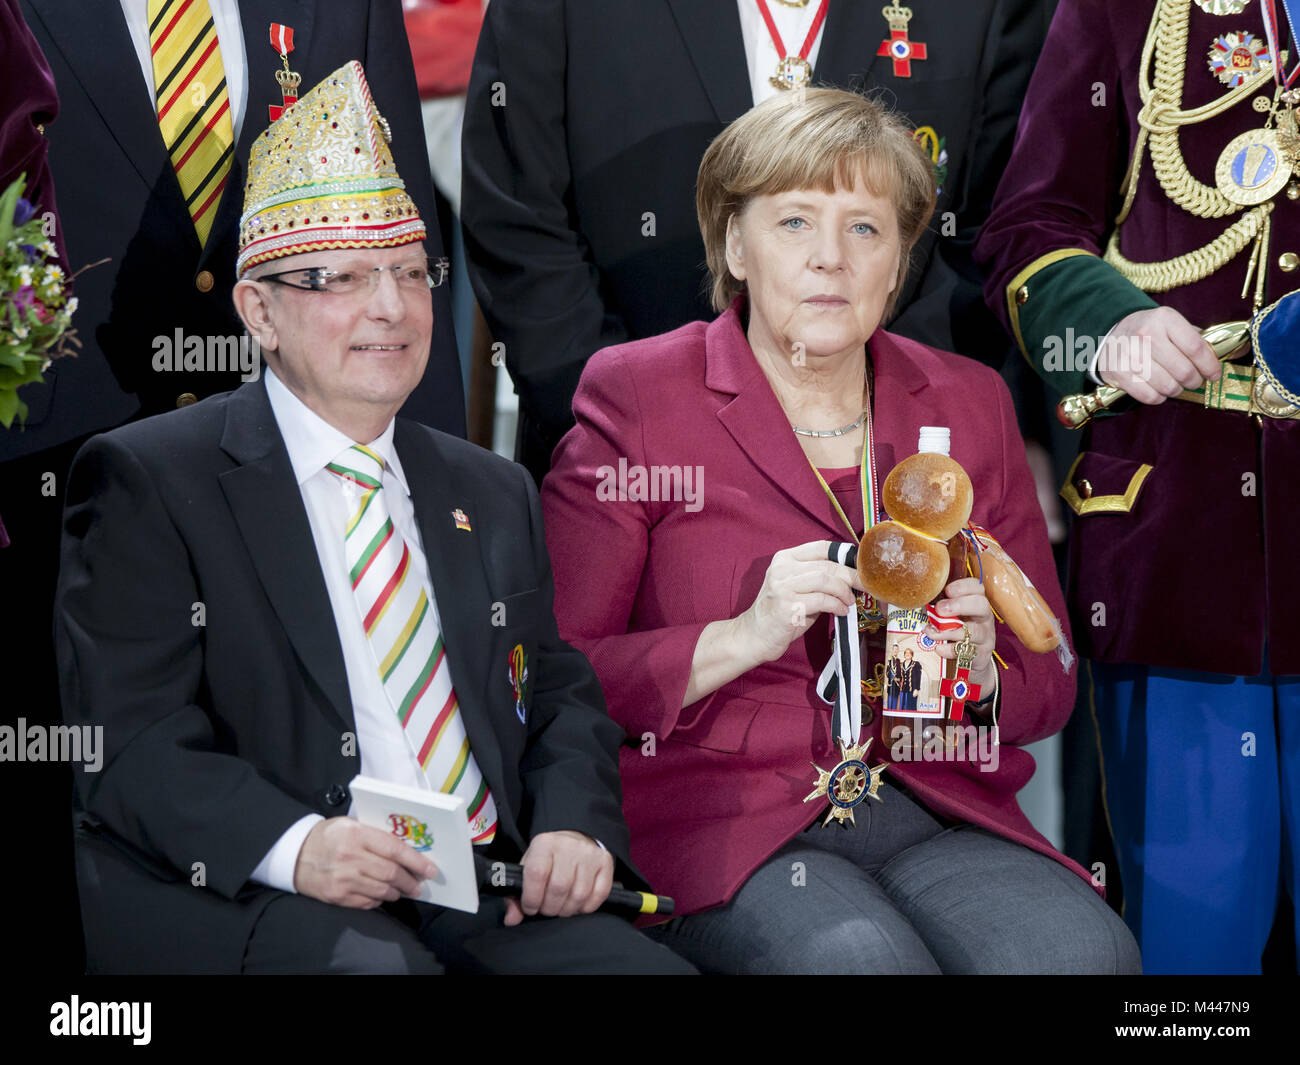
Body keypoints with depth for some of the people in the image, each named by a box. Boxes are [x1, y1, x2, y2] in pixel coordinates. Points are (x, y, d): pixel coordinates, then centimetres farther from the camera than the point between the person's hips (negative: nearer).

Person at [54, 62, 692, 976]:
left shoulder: (493, 495, 22)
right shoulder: (147, 480, 1)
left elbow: (561, 695, 21)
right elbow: (130, 738, -7)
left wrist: (574, 827, -2)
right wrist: (291, 844, -25)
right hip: (244, 896, -5)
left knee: (646, 965, -21)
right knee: (373, 964, -36)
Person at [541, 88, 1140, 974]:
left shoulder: (969, 402, 13)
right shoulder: (636, 396, 2)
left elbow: (1049, 683, 16)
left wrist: (979, 677, -7)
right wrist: (740, 640, -16)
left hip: (933, 813, 3)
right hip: (715, 821, -3)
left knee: (1085, 951, -27)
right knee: (861, 958, -34)